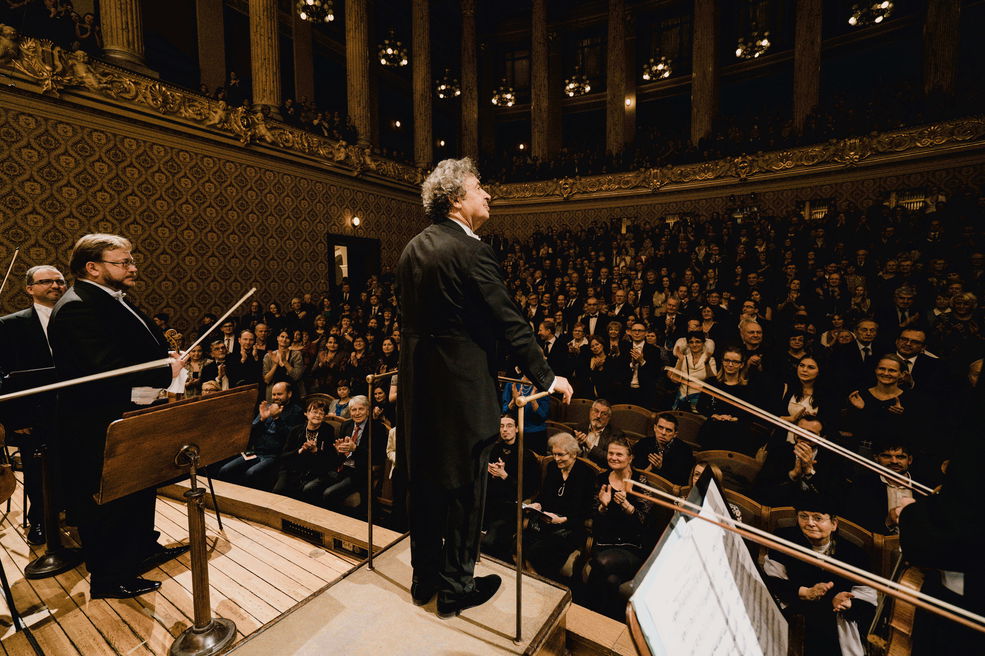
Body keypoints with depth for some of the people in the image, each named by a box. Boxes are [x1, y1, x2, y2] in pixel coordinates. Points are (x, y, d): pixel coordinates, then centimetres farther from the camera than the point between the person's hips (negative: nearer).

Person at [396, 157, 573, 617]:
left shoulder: (413, 248, 9)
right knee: (463, 488, 9)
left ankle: (425, 577, 38)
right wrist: (546, 377, -7)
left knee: (424, 481, 19)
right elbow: (509, 321, -17)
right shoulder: (470, 250, -16)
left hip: (418, 385, 8)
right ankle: (455, 588, 29)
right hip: (462, 389, -8)